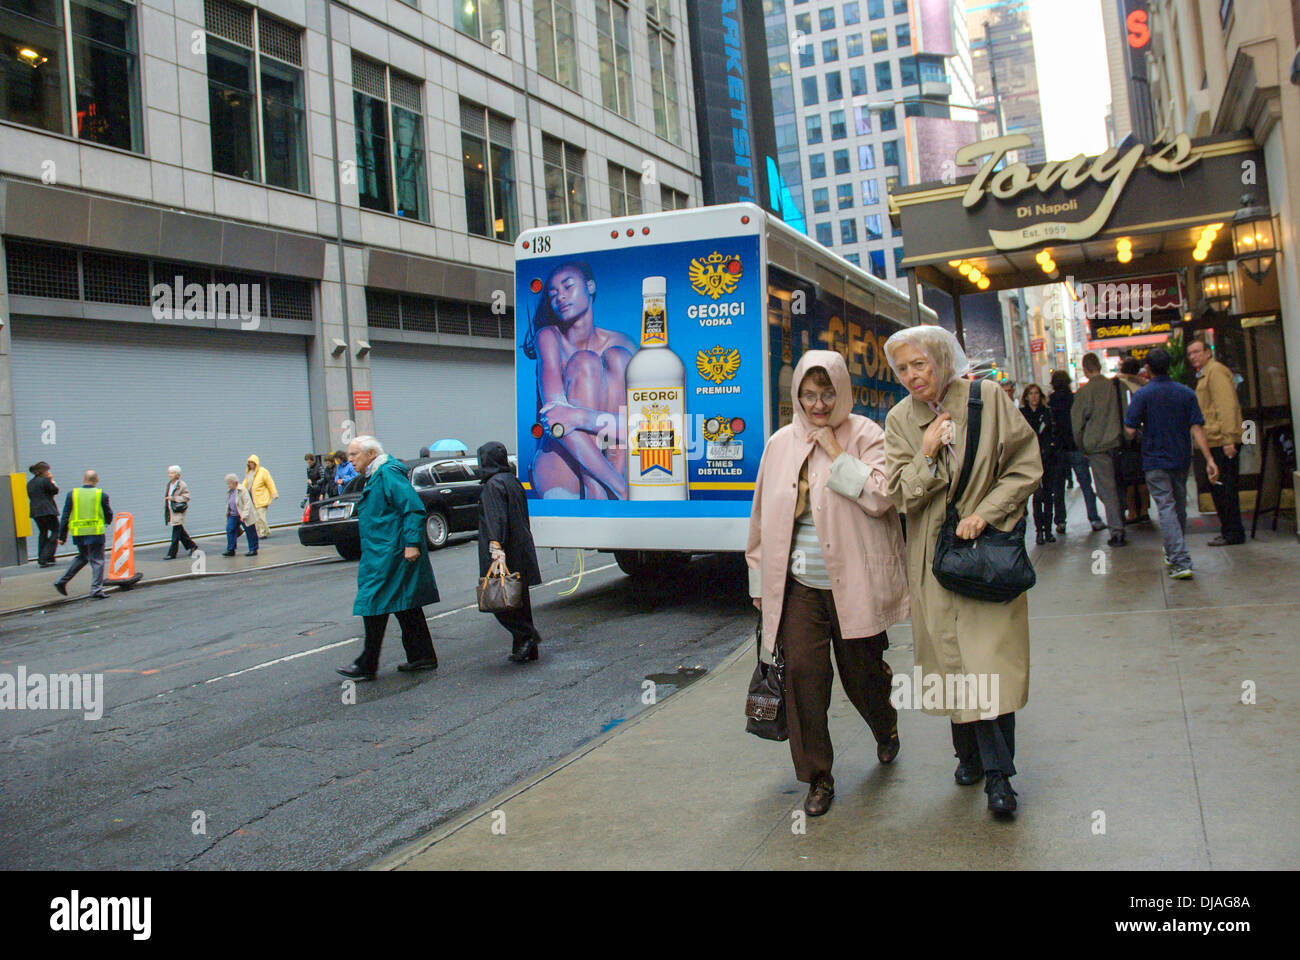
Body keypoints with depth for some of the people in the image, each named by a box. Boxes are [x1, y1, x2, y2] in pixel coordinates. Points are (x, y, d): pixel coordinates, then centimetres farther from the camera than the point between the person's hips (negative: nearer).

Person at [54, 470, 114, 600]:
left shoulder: (72, 494, 2)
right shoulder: (101, 495, -5)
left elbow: (65, 516, 3)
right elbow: (109, 516, 2)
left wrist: (62, 536, 8)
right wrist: (106, 522, 26)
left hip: (77, 533, 4)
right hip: (95, 533, -4)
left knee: (82, 557, 24)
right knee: (97, 561, 3)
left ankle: (62, 581, 20)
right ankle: (96, 590, -3)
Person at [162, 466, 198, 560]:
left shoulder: (182, 485, -9)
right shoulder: (169, 484, 14)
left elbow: (187, 497, -12)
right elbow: (166, 497, 23)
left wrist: (174, 498, -19)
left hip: (179, 511, -8)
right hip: (171, 511, 8)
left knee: (176, 532, -8)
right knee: (180, 531, 14)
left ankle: (172, 553, -7)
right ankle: (192, 546, 28)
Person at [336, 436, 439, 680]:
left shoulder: (388, 474, -15)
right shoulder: (375, 477, 18)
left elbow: (414, 508, -22)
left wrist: (412, 543, -25)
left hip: (389, 555, -11)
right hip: (381, 554, 11)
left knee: (374, 604, -6)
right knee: (406, 604, 12)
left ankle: (367, 665, 1)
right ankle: (422, 656, 18)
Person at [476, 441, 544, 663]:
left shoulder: (493, 485, -12)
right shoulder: (513, 482, 15)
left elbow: (497, 520, -23)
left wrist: (496, 547, -31)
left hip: (503, 554, -9)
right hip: (520, 550, 9)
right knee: (518, 599, 12)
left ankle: (527, 636, -9)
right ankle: (526, 649, 15)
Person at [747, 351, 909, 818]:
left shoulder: (866, 436, -3)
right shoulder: (782, 442, 6)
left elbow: (879, 497, -17)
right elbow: (764, 516, 12)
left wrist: (835, 452, -17)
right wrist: (760, 582, 13)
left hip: (853, 583, -2)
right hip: (798, 585, 3)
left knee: (861, 673, 10)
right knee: (802, 672, -5)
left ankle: (886, 727, 45)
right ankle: (818, 777, 10)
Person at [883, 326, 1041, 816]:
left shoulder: (988, 398, -3)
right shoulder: (899, 420, 5)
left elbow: (1027, 468, -2)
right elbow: (902, 495, 1)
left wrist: (985, 513, -11)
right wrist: (927, 455, -15)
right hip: (934, 554, 3)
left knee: (992, 655, -8)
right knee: (952, 659, 6)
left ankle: (997, 772, 2)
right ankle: (972, 753, 24)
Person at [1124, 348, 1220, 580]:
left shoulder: (1142, 395, -11)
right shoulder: (1186, 393, -1)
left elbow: (1130, 429, -13)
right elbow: (1197, 428, -7)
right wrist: (1210, 460, -9)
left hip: (1155, 461, -4)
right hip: (1181, 459, 4)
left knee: (1166, 509, -5)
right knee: (1179, 507, 19)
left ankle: (1181, 562, -14)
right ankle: (1174, 554, 35)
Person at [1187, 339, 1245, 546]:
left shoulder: (1216, 371, -9)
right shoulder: (1204, 375, 23)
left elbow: (1227, 406, -18)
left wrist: (1228, 439, -24)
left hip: (1222, 442, -10)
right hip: (1214, 442, 10)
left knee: (1225, 487, -7)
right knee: (1217, 487, 13)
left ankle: (1233, 534, -3)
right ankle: (1228, 530, 19)